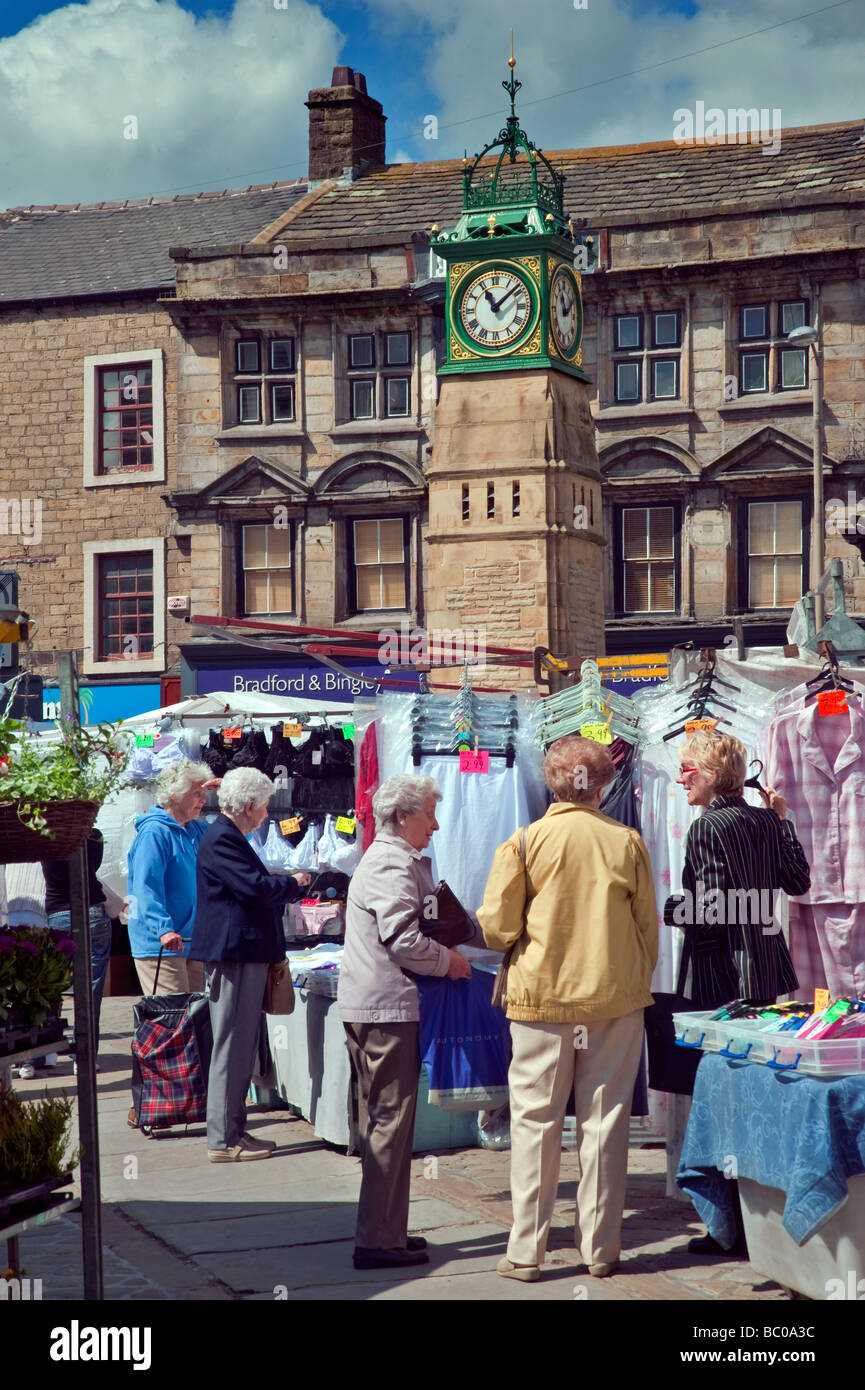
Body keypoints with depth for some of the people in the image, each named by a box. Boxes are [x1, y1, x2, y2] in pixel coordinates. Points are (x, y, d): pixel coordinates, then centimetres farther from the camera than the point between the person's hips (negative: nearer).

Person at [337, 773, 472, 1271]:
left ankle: (385, 1230, 21)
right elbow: (404, 940, -21)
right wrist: (449, 960, -7)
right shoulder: (396, 865, -14)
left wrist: (445, 949, 14)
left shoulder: (382, 858, 20)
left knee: (381, 1120, 14)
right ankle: (379, 1241, -6)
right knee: (391, 1122, -8)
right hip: (388, 1007, -11)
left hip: (366, 1005, 11)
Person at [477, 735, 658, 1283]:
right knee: (605, 1121, 8)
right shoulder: (627, 842, -1)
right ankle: (601, 1248, 12)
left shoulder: (525, 842, -6)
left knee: (536, 1122, 5)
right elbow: (649, 928, 5)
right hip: (616, 997, 1)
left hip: (542, 997, -1)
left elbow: (497, 925, -6)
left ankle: (527, 1252, 7)